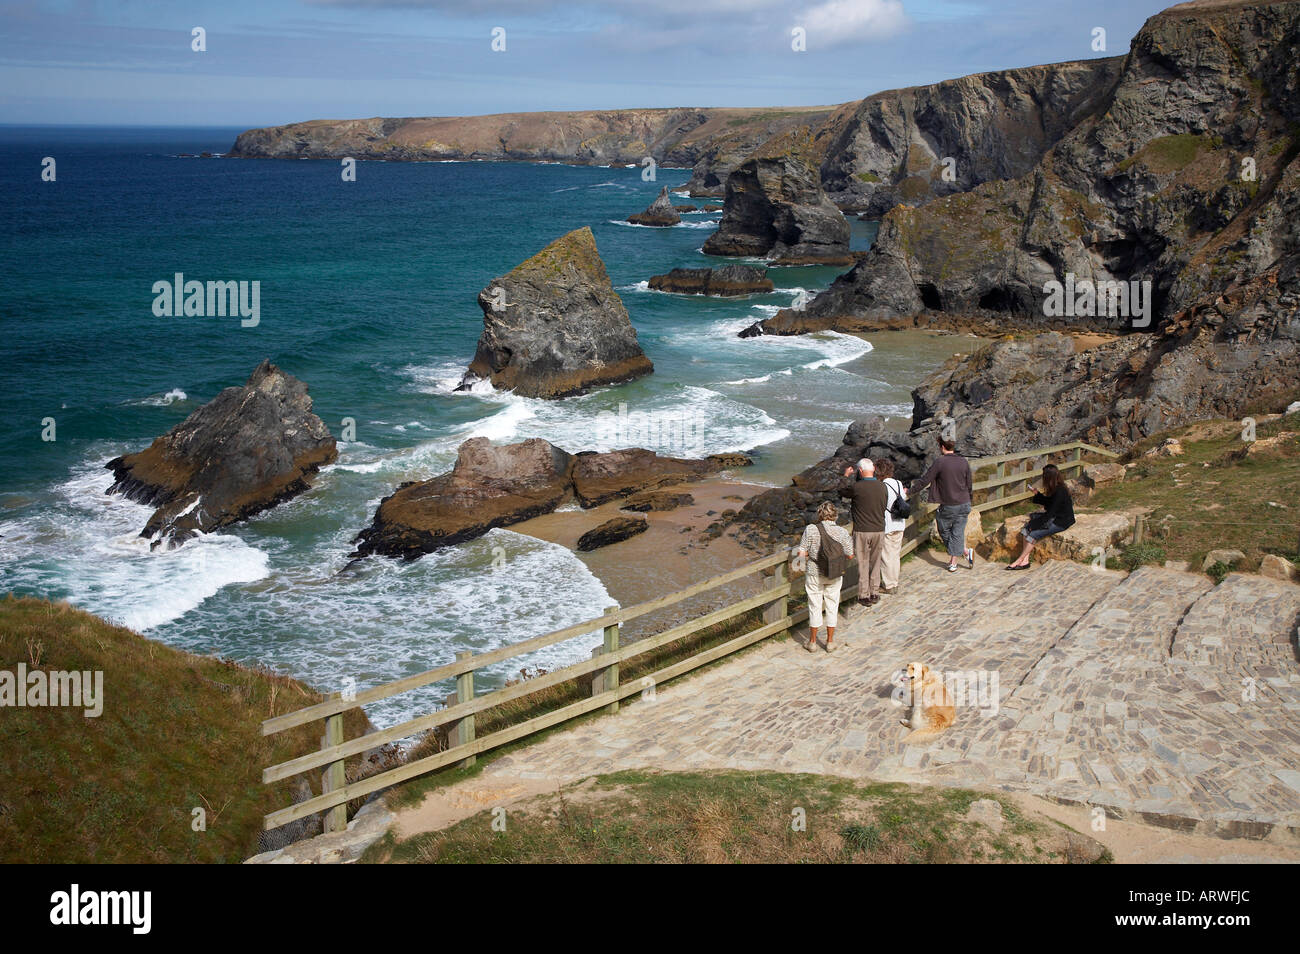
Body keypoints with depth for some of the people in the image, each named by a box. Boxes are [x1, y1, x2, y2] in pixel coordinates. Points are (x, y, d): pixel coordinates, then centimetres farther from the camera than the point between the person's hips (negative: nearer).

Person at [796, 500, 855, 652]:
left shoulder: (811, 529, -15)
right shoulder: (842, 532, -9)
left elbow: (802, 553, -14)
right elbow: (850, 555, -2)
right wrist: (851, 542, 16)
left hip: (814, 574, -1)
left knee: (815, 606, 11)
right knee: (832, 606, 15)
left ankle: (812, 642, 20)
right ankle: (830, 642, 23)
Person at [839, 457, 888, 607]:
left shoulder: (856, 487, -16)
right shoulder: (882, 487, -2)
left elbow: (841, 492, 3)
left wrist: (846, 476, 17)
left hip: (861, 531, -4)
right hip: (879, 530, 4)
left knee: (863, 564, 6)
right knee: (875, 563, 16)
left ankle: (864, 596, 11)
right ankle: (874, 594, 22)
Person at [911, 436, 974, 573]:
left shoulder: (940, 462, -14)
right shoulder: (963, 462, 1)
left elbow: (925, 480, -11)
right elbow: (969, 485, 9)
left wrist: (912, 491, 2)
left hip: (948, 505, -5)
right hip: (964, 504, 5)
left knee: (944, 530, 15)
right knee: (957, 532, 9)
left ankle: (966, 551, 14)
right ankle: (953, 563, 9)